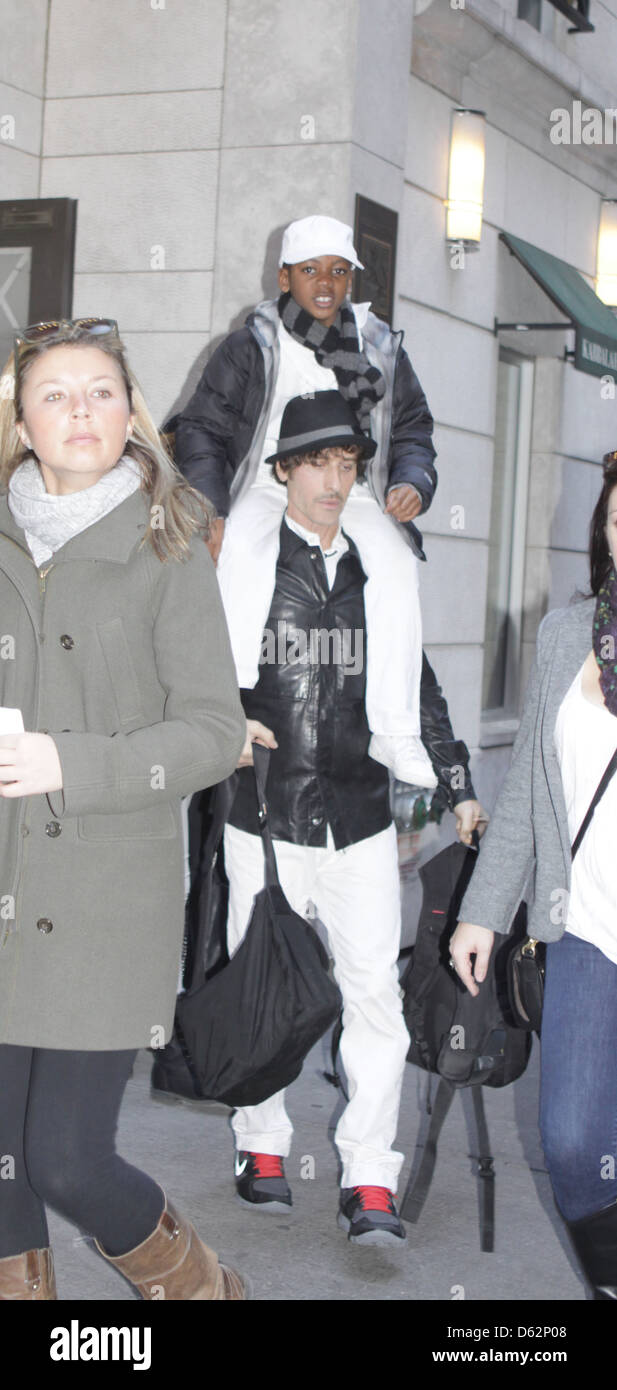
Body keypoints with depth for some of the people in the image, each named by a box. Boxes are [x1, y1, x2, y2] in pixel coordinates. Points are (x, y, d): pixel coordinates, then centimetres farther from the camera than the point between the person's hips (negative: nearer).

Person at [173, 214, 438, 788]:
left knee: (396, 568, -30)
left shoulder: (381, 349, 12)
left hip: (355, 498, 2)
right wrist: (210, 514, -11)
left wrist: (412, 482, -5)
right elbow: (200, 429, 2)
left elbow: (412, 430, 18)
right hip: (267, 489, -2)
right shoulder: (251, 346, 3)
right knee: (244, 555, -37)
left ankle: (394, 730, -28)